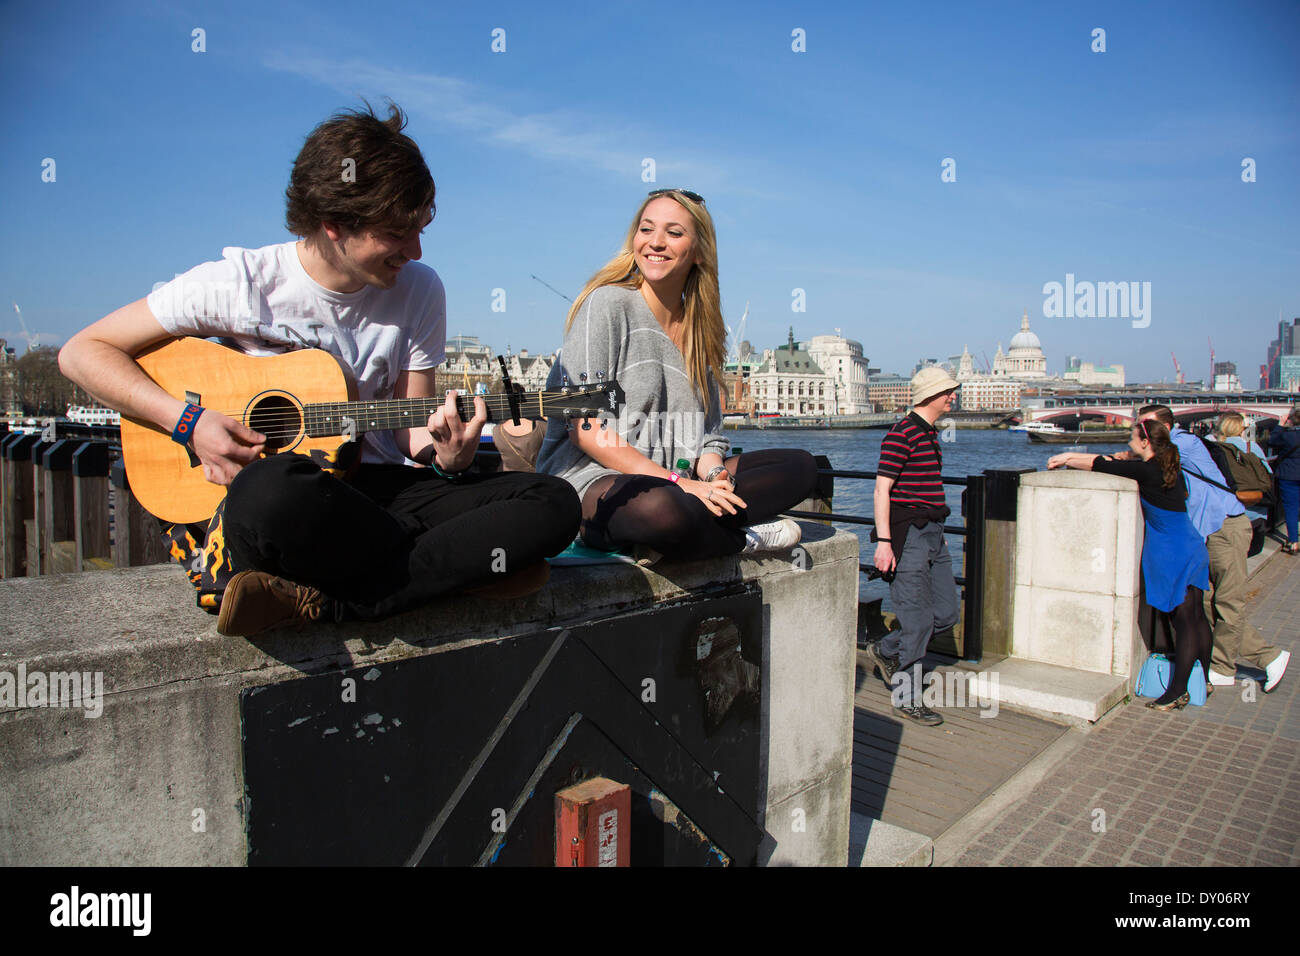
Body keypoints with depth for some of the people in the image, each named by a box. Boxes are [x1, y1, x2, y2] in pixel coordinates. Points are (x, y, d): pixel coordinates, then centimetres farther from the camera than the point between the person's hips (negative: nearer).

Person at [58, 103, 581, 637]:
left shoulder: (419, 292, 5)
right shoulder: (239, 283, -4)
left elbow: (412, 428, 8)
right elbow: (82, 351, 2)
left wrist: (444, 454, -15)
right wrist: (190, 422, -12)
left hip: (379, 488, 4)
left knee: (554, 506, -21)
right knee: (269, 491, -43)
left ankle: (311, 598, -25)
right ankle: (459, 570, -19)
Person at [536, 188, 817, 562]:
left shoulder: (699, 328, 15)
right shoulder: (608, 303, -5)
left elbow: (708, 435, 14)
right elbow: (586, 430, -13)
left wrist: (713, 474, -10)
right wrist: (678, 484, -18)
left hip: (674, 481, 7)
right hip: (591, 480, -7)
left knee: (800, 466, -3)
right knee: (661, 508, -40)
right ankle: (742, 538, -6)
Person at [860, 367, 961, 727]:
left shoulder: (929, 433, 17)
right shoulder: (902, 433, -12)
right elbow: (882, 488, -17)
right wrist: (884, 541, -22)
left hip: (931, 534, 9)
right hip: (908, 535, -9)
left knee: (946, 613, 10)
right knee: (918, 619, -4)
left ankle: (885, 651, 27)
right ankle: (906, 698, 9)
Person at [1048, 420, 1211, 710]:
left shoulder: (1148, 471, -17)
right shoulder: (1167, 466, 9)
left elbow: (1101, 466, -10)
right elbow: (1122, 458, 17)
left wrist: (1066, 460, 5)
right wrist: (1072, 457, 16)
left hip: (1173, 555, -9)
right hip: (1192, 548, 9)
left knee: (1183, 622, -3)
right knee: (1195, 618, 16)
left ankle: (1178, 692, 4)